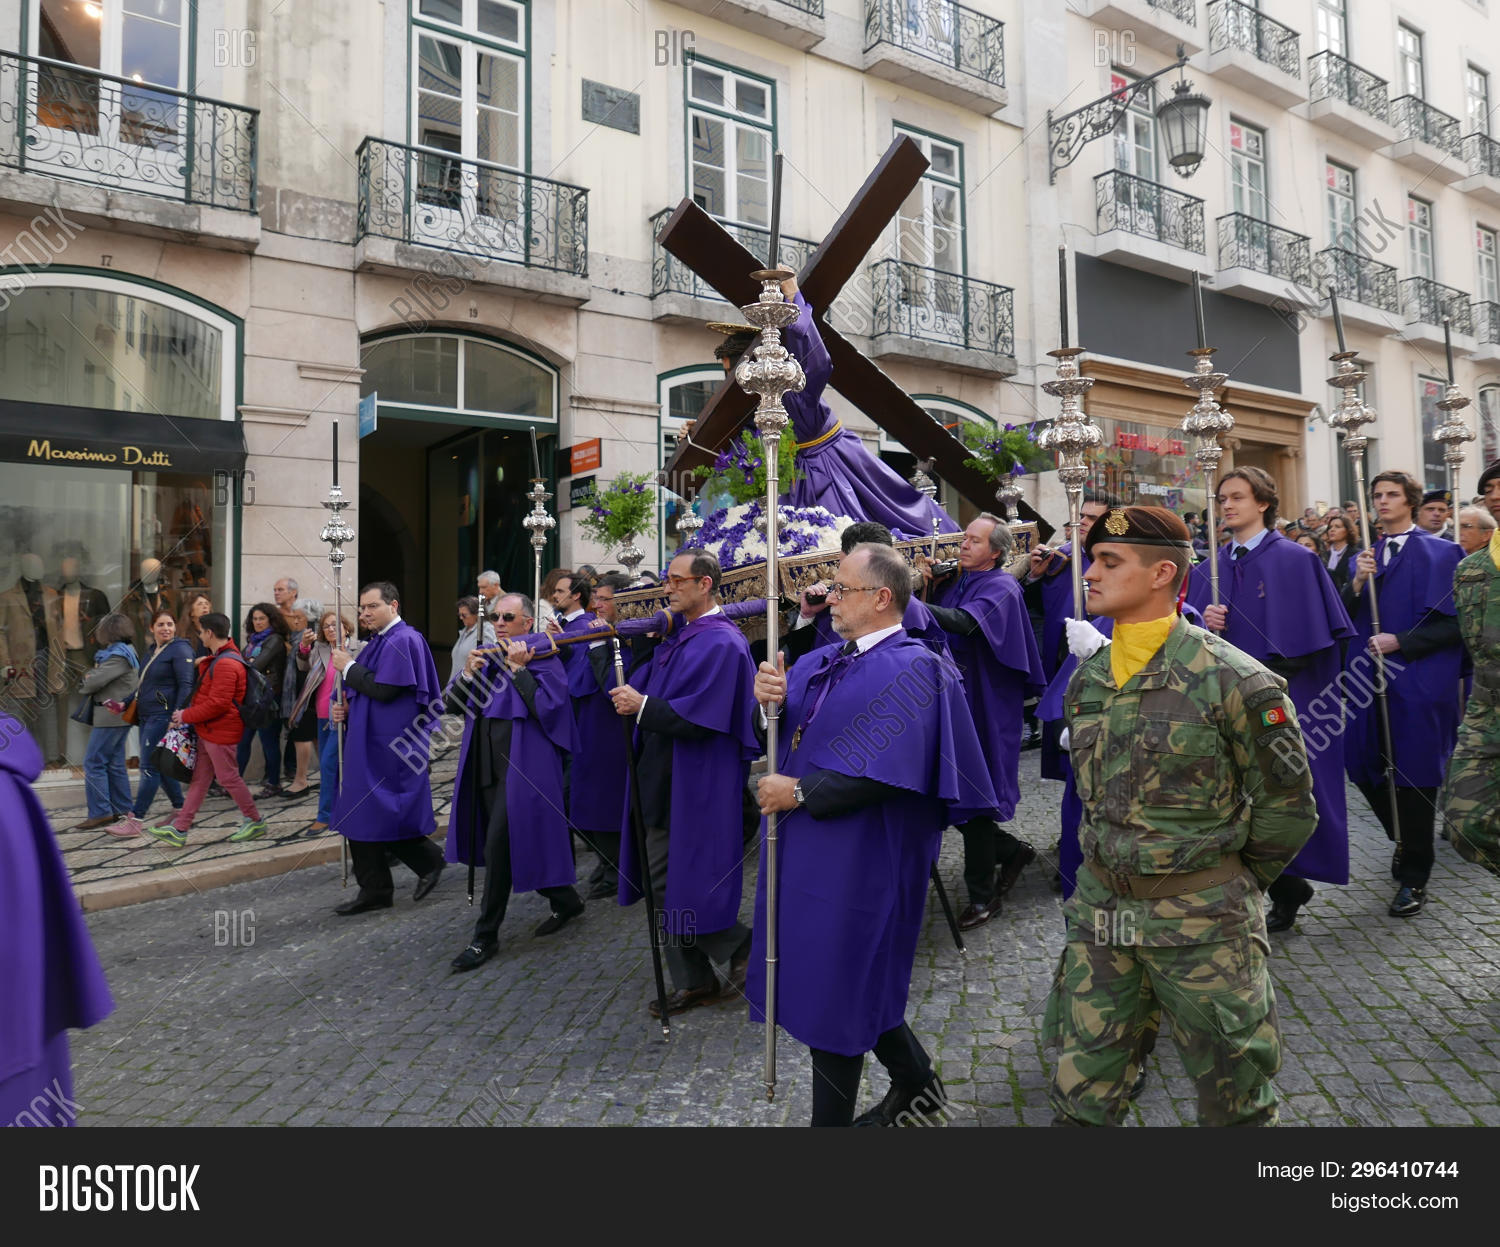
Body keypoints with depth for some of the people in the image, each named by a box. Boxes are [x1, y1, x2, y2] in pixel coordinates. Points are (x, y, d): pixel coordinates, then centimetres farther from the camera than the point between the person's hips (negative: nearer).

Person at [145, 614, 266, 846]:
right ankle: (179, 829, 14)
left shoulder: (226, 664, -22)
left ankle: (255, 823, 12)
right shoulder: (218, 659, 14)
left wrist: (186, 716, -15)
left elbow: (217, 704, -26)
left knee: (229, 778, -1)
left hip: (220, 732, -11)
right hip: (208, 731, 11)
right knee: (199, 778, 11)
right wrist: (186, 715, 14)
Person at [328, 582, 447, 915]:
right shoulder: (379, 641, 15)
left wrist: (348, 667, -10)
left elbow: (384, 689, -22)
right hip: (368, 743, 10)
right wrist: (347, 710, 2)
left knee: (388, 816, -4)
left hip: (392, 746, -10)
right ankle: (374, 890, 19)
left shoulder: (404, 640, -14)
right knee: (363, 818, 10)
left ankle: (429, 859, 15)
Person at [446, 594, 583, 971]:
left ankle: (485, 937, 4)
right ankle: (565, 901, 33)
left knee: (498, 849, -8)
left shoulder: (543, 659, -7)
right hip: (488, 768, 8)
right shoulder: (490, 657, 14)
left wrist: (519, 668, -18)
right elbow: (453, 705, 12)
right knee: (512, 847, 15)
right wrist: (468, 673, -5)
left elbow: (546, 707, -20)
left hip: (519, 769, -8)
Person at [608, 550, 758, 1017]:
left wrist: (642, 707, -22)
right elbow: (642, 686, 17)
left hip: (696, 787, -9)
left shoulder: (721, 643, -16)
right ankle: (693, 981, 25)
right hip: (663, 783, 10)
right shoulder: (678, 636, 12)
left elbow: (701, 716, -24)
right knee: (663, 884, 13)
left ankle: (744, 946, 22)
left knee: (690, 888, -2)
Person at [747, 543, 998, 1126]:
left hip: (856, 858, -8)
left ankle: (832, 1117, 26)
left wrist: (799, 793, -19)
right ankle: (915, 1080, 42)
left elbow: (885, 773, -24)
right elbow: (784, 730, 9)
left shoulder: (911, 670, -16)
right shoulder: (824, 660, 9)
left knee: (834, 990, 5)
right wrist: (769, 699, -13)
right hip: (807, 850, 8)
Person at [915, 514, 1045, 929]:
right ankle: (1010, 851, 36)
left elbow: (963, 623, -31)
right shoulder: (956, 582, 13)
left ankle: (982, 895, 13)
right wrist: (925, 584, -5)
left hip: (984, 706, -7)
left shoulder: (1000, 587, -11)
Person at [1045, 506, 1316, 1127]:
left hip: (1201, 922, -4)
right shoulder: (1086, 678, 4)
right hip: (1098, 910, 5)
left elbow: (1287, 806, -7)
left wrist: (1227, 884, 2)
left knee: (1233, 1104, 16)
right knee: (1080, 1098, 12)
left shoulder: (1230, 679, -16)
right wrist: (1118, 868, 14)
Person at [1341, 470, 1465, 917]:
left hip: (1420, 677, -5)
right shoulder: (1365, 556, 13)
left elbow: (1453, 621, -8)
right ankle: (1405, 839, 35)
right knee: (1363, 764, 8)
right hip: (1370, 678, 5)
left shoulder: (1440, 553, -3)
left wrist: (1401, 642, -16)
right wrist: (1357, 583, -10)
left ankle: (1414, 877, 11)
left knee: (1413, 773, -1)